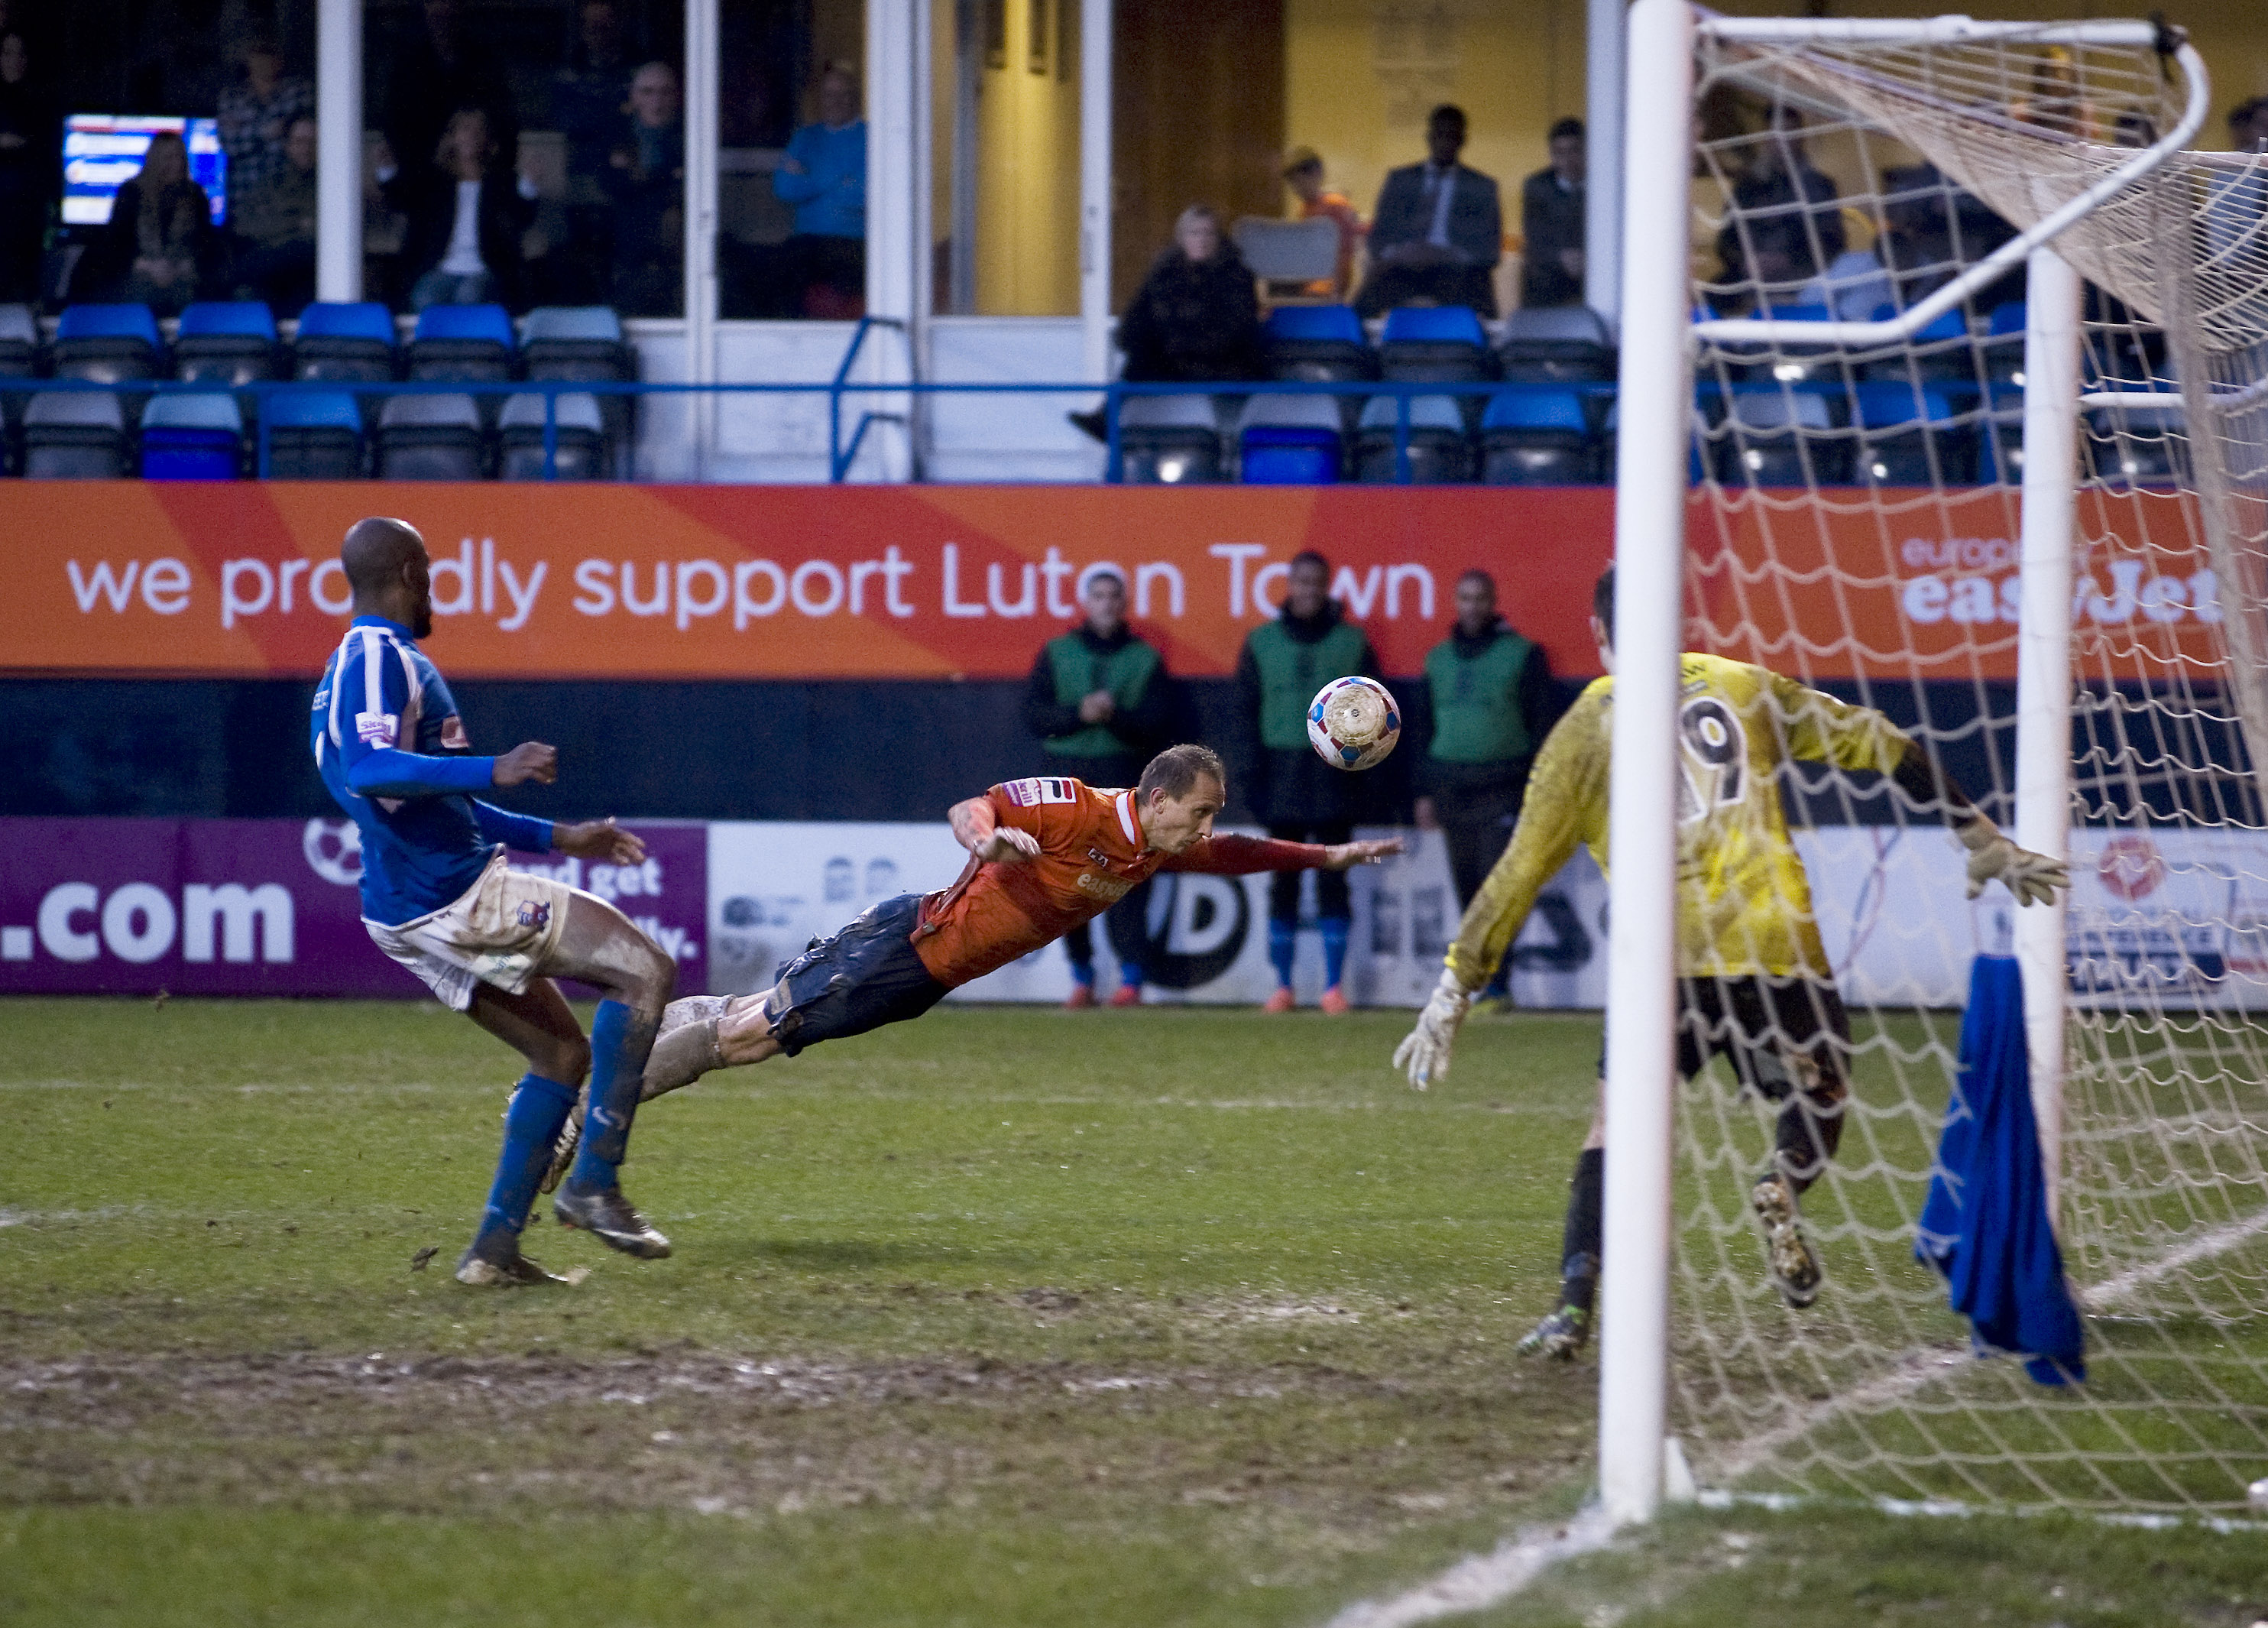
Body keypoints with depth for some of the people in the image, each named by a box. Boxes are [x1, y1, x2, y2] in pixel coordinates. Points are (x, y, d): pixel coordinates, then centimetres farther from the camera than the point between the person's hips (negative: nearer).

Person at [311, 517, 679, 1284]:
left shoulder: (357, 665, 21)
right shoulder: (382, 660, -12)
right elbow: (366, 770, -31)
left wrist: (559, 839, 31)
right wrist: (493, 770, -38)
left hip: (409, 916, 10)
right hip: (456, 896, -10)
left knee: (563, 1053, 17)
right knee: (647, 971, -8)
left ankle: (494, 1247, 10)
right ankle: (593, 1183, -11)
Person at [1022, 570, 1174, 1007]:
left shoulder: (1145, 659, 9)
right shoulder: (1056, 654, 11)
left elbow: (1157, 723, 0)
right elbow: (1034, 715, 2)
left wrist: (1115, 716, -17)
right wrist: (1079, 713, -14)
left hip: (1125, 778, -1)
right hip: (1068, 776, 1)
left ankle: (1131, 975, -6)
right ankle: (1081, 976, 8)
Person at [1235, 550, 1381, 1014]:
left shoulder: (1352, 642, 6)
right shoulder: (1262, 642, 8)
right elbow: (1246, 710, 7)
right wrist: (1256, 771, -3)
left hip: (1332, 778, -1)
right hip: (1281, 770, 1)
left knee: (1332, 880, -1)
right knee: (1283, 881, 3)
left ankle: (1334, 985, 3)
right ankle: (1283, 984, 6)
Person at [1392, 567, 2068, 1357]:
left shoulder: (1590, 724, 9)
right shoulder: (1743, 688, 15)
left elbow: (1522, 868, 8)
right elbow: (1882, 747, 16)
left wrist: (1453, 990, 12)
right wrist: (1984, 839, 23)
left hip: (1669, 959, -1)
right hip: (1780, 942, 1)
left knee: (1617, 1124, 12)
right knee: (1820, 1101, 22)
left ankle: (1576, 1300, -6)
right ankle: (1785, 1178, -13)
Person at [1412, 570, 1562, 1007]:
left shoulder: (1522, 655, 1)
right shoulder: (1439, 659, 16)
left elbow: (1544, 724, 0)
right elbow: (1426, 728, 21)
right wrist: (1424, 791, 15)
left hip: (1503, 790, -5)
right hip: (1452, 790, 5)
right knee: (1468, 889, 4)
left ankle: (1497, 985, -15)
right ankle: (1478, 980, 8)